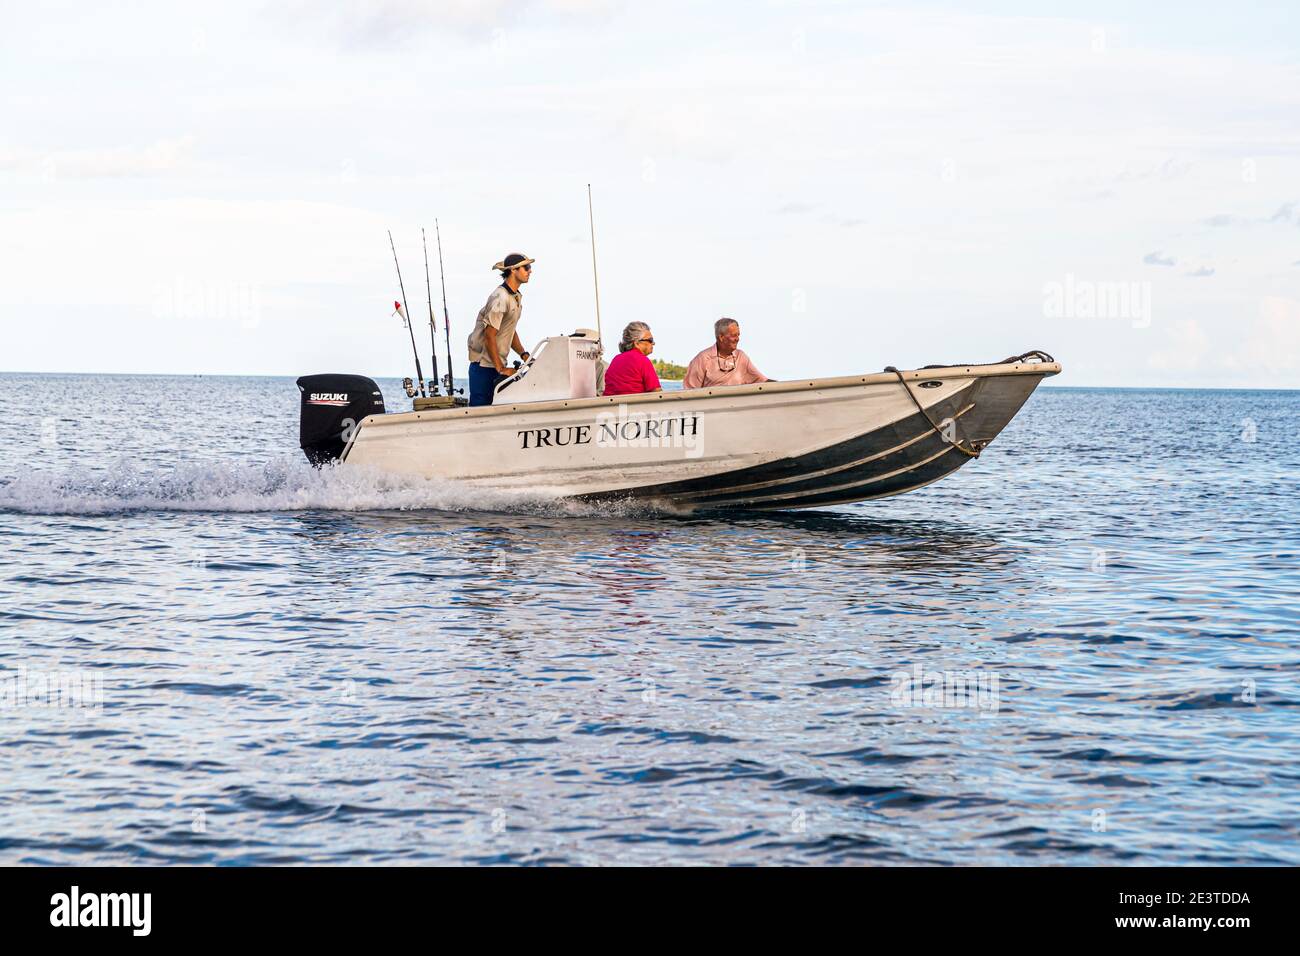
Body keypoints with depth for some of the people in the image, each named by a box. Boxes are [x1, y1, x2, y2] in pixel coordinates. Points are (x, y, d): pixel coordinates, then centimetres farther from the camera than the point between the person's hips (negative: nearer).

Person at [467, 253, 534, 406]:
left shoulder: (517, 297, 13)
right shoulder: (500, 298, -18)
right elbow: (489, 336, -21)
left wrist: (524, 355, 7)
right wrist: (501, 369, -20)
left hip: (498, 364, 9)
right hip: (484, 365, -9)